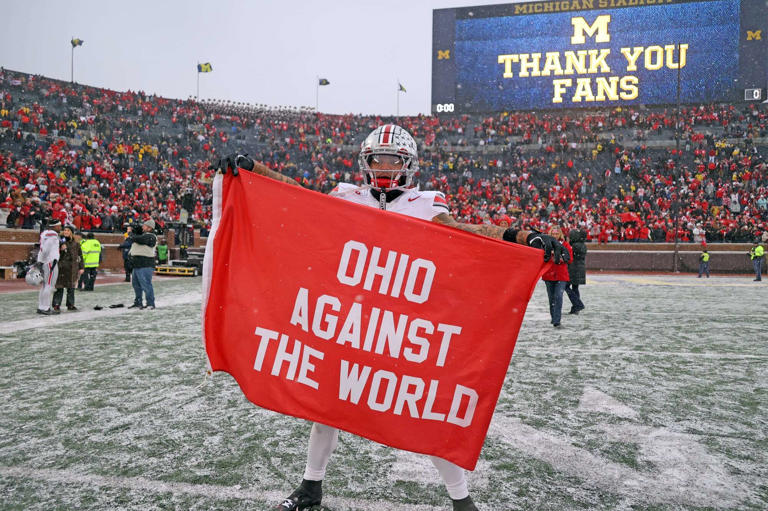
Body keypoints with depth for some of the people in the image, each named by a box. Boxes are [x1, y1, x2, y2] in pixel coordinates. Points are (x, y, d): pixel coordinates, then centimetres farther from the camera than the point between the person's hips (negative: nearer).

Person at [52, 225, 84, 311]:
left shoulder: (76, 244, 7)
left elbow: (80, 256, 11)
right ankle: (57, 305, 2)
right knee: (59, 287, -4)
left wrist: (81, 268, 7)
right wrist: (61, 250, -15)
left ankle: (70, 304, 17)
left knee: (71, 287, 9)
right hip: (61, 268, -2)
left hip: (72, 268, 2)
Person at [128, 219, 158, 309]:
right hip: (138, 265, 11)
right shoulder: (143, 235, 18)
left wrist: (132, 234, -4)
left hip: (145, 265, -11)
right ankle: (138, 303, 27)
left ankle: (150, 304, -4)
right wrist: (135, 231, 9)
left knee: (146, 284, -9)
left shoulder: (150, 237, -15)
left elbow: (136, 238, -22)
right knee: (136, 283, 17)